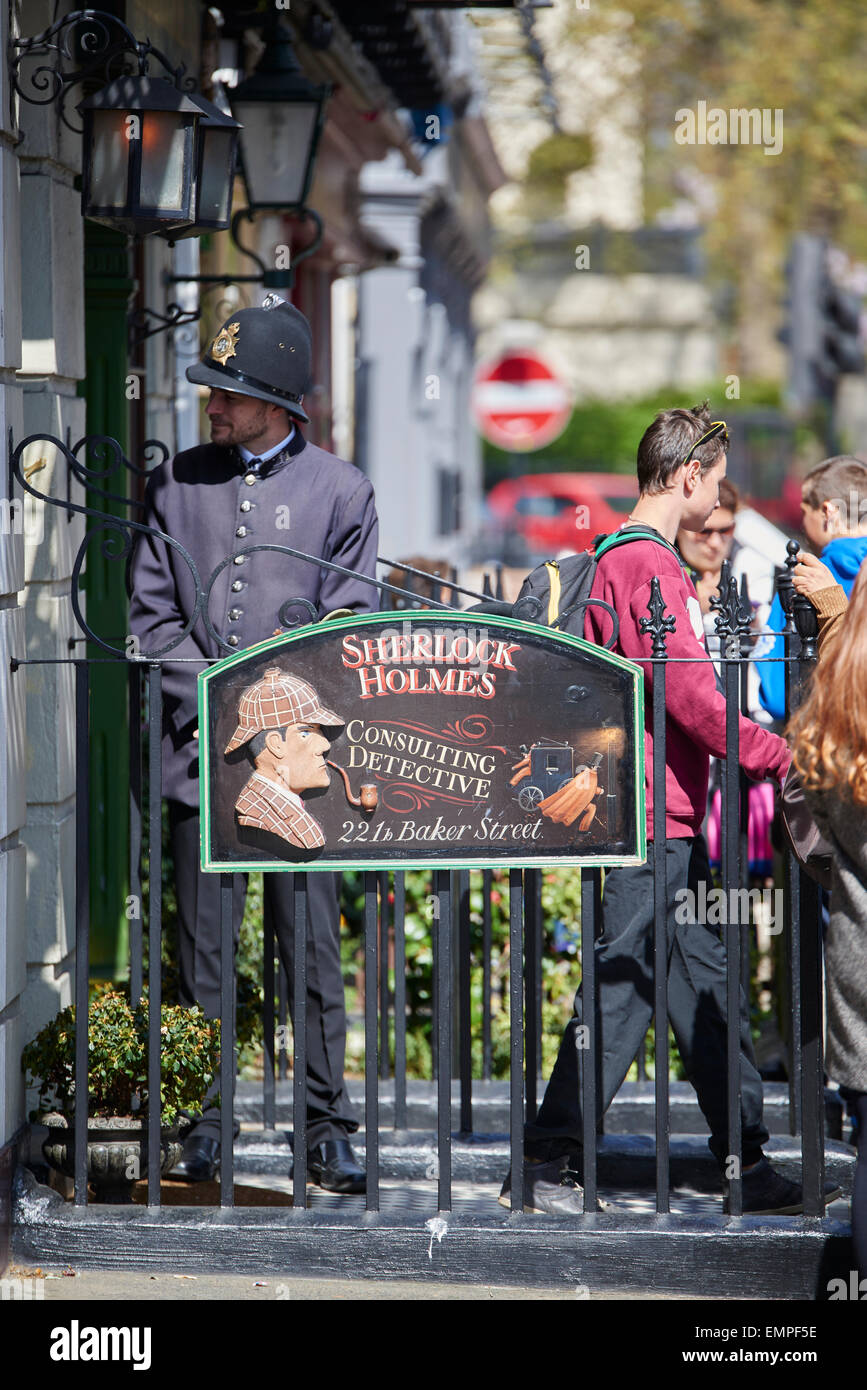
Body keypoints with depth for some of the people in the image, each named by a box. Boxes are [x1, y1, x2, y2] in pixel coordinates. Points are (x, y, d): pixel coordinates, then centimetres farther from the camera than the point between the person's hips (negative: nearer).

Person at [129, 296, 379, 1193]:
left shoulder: (338, 490, 5)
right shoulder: (179, 482, 10)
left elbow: (352, 622, 3)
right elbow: (150, 610, 9)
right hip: (200, 749, 2)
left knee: (312, 948, -1)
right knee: (203, 950, 4)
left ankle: (328, 1128, 4)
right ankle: (204, 1124, 10)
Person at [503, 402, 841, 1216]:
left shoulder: (617, 560, 18)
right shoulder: (651, 568, -14)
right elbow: (691, 695, -19)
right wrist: (779, 758, -12)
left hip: (666, 816, 11)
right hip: (653, 815, -11)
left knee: (704, 985, 11)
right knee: (625, 982, -8)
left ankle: (744, 1163, 14)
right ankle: (551, 1161, -5)